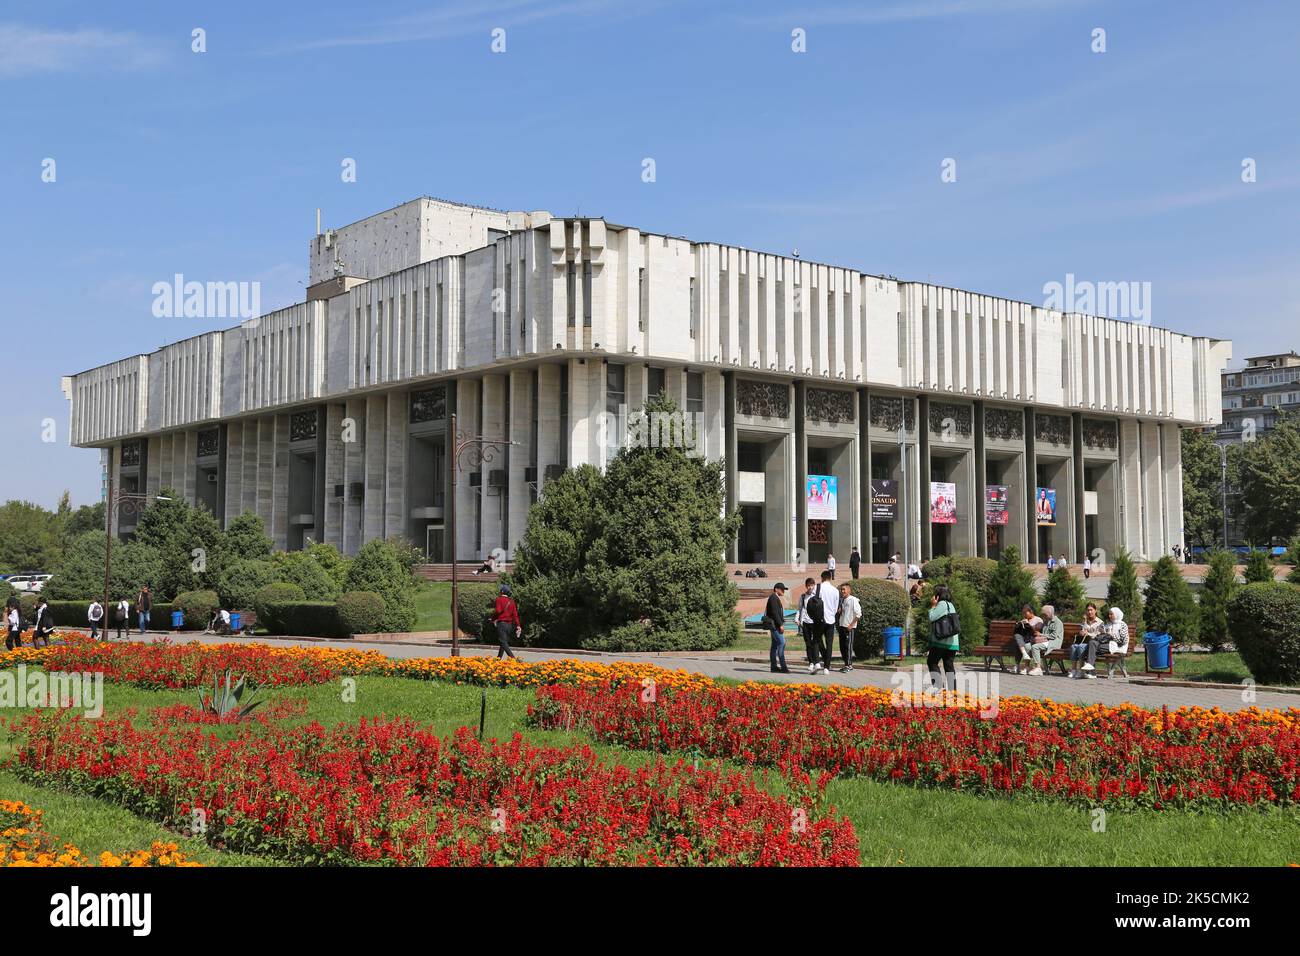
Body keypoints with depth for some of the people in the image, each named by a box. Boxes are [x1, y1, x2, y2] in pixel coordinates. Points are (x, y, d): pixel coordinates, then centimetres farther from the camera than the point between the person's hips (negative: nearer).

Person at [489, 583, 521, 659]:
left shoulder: (499, 599, -6)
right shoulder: (511, 601, 10)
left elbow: (498, 610, -18)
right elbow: (515, 614, 5)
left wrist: (493, 619, 0)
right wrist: (518, 626, 2)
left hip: (501, 623, -7)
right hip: (510, 624, 7)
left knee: (503, 643, -10)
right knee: (504, 642, 16)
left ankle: (513, 658, -25)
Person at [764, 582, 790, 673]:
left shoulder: (776, 598, 21)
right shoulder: (773, 598, -12)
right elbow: (775, 613, -20)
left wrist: (781, 624, 17)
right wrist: (780, 625, -21)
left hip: (775, 625, 11)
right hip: (774, 624, -11)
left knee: (775, 645, 9)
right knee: (781, 643, -15)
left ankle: (774, 666, 10)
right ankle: (783, 667, -19)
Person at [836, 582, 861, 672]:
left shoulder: (853, 600, -8)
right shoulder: (842, 600, 14)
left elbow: (858, 615, -11)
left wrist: (851, 625, -14)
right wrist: (839, 611, 1)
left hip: (850, 627, -8)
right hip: (842, 625, 8)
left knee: (848, 646, -7)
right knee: (842, 647, 9)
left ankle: (848, 666, -3)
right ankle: (849, 664, 18)